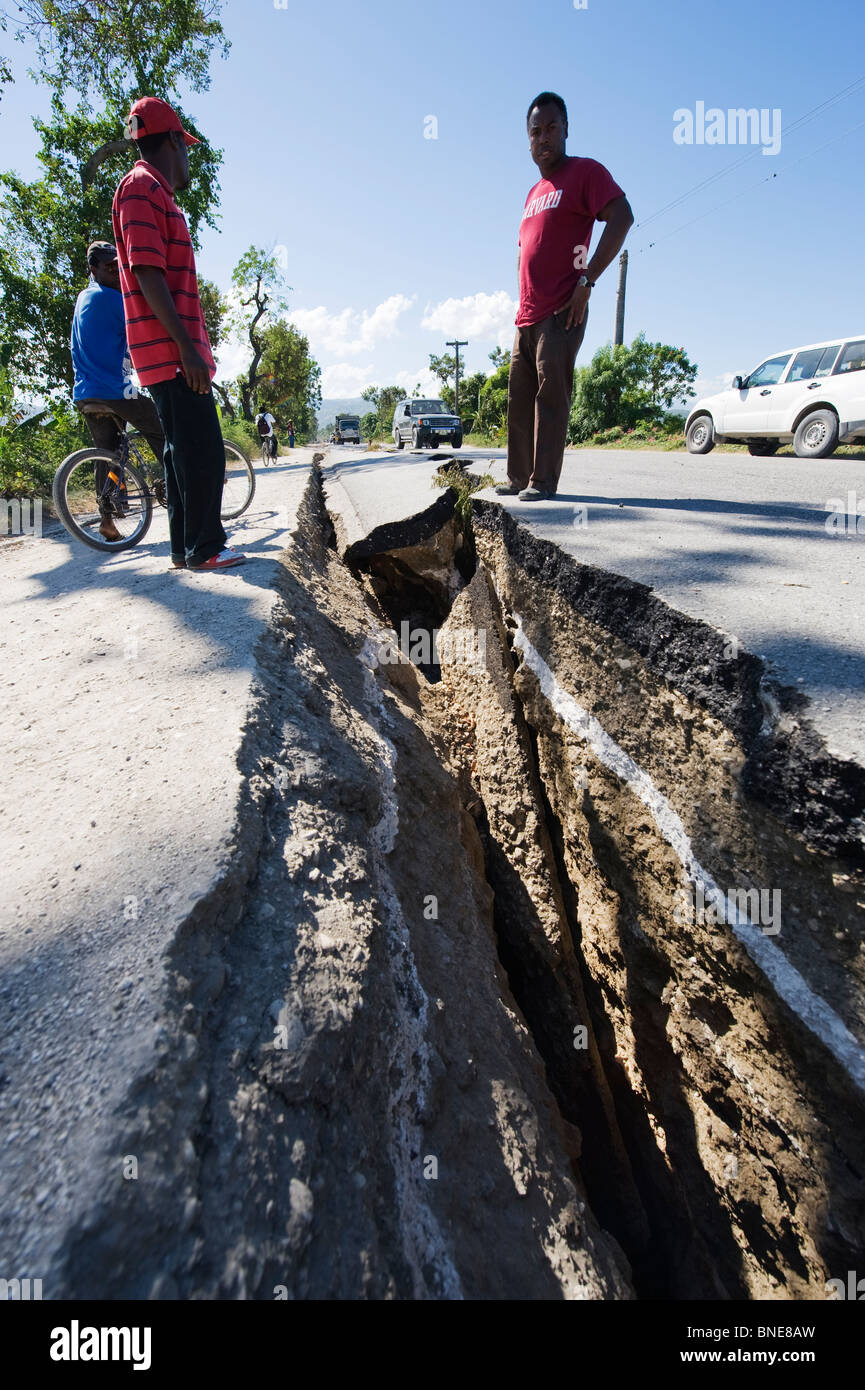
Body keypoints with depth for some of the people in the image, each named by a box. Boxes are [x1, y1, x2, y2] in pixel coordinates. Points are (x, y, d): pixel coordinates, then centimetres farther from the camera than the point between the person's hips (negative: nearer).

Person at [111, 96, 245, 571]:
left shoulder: (154, 193, 27)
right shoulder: (143, 186, -5)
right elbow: (147, 273, -17)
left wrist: (193, 348, 24)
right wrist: (188, 348, -23)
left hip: (176, 352, 11)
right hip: (173, 353, -11)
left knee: (185, 451, 10)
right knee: (203, 450, -12)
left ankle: (188, 545, 15)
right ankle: (203, 548, -7)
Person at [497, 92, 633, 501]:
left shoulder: (585, 172, 2)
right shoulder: (533, 194, 24)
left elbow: (621, 218, -11)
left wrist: (587, 279, -16)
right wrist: (523, 298, 20)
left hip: (561, 312, -8)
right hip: (526, 316, 8)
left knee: (551, 395, -13)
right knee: (519, 398, 4)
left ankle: (544, 480, -13)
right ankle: (519, 477, 9)